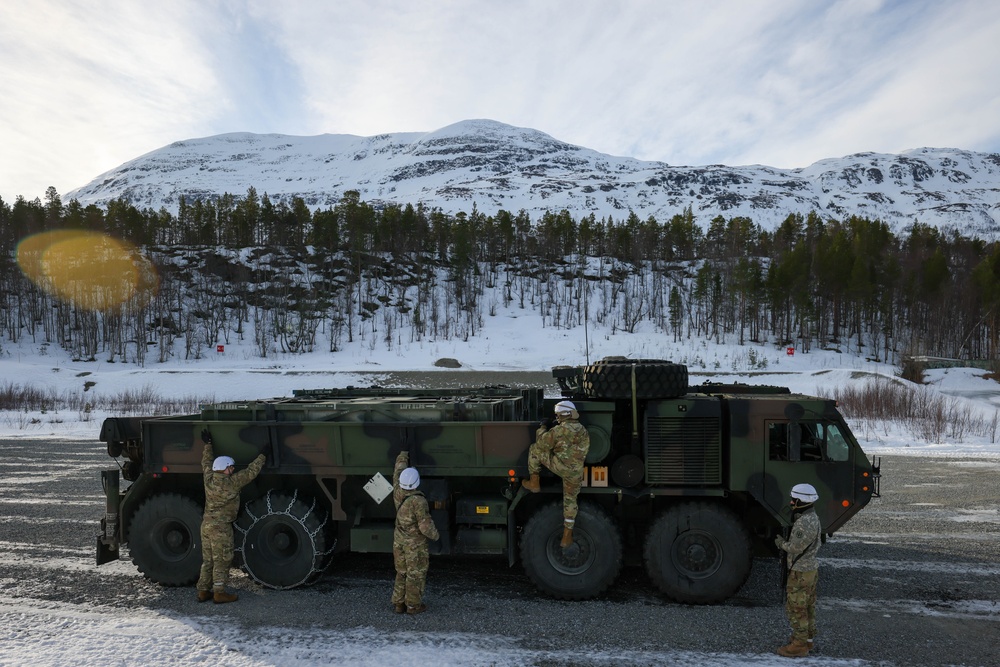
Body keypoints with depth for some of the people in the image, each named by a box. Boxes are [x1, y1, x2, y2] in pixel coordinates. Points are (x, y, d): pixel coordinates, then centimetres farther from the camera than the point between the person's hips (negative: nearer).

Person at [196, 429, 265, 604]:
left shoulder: (209, 478, 1)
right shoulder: (231, 482, -16)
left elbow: (207, 462, 19)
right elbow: (250, 472, -10)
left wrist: (208, 445, 31)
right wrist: (262, 456, 0)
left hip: (206, 524, 7)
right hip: (221, 527, -7)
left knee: (207, 560, 14)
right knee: (222, 561, 0)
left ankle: (203, 591, 18)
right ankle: (219, 593, 2)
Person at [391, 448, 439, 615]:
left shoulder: (398, 492, -10)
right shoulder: (418, 501, -28)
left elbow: (399, 469, 7)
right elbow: (425, 525, -23)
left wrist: (404, 452, 19)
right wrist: (435, 535, -4)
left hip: (399, 540, 6)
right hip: (415, 543, -6)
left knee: (401, 572, 18)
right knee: (415, 574, 8)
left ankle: (398, 603, 23)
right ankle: (413, 605, 17)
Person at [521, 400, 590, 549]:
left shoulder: (558, 430, -11)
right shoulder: (583, 431, 8)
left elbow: (541, 445, -1)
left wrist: (541, 429, 16)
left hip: (558, 466, -5)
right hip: (575, 472, 6)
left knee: (534, 449, 11)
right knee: (570, 500, 20)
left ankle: (534, 483, 19)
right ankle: (567, 536, 20)